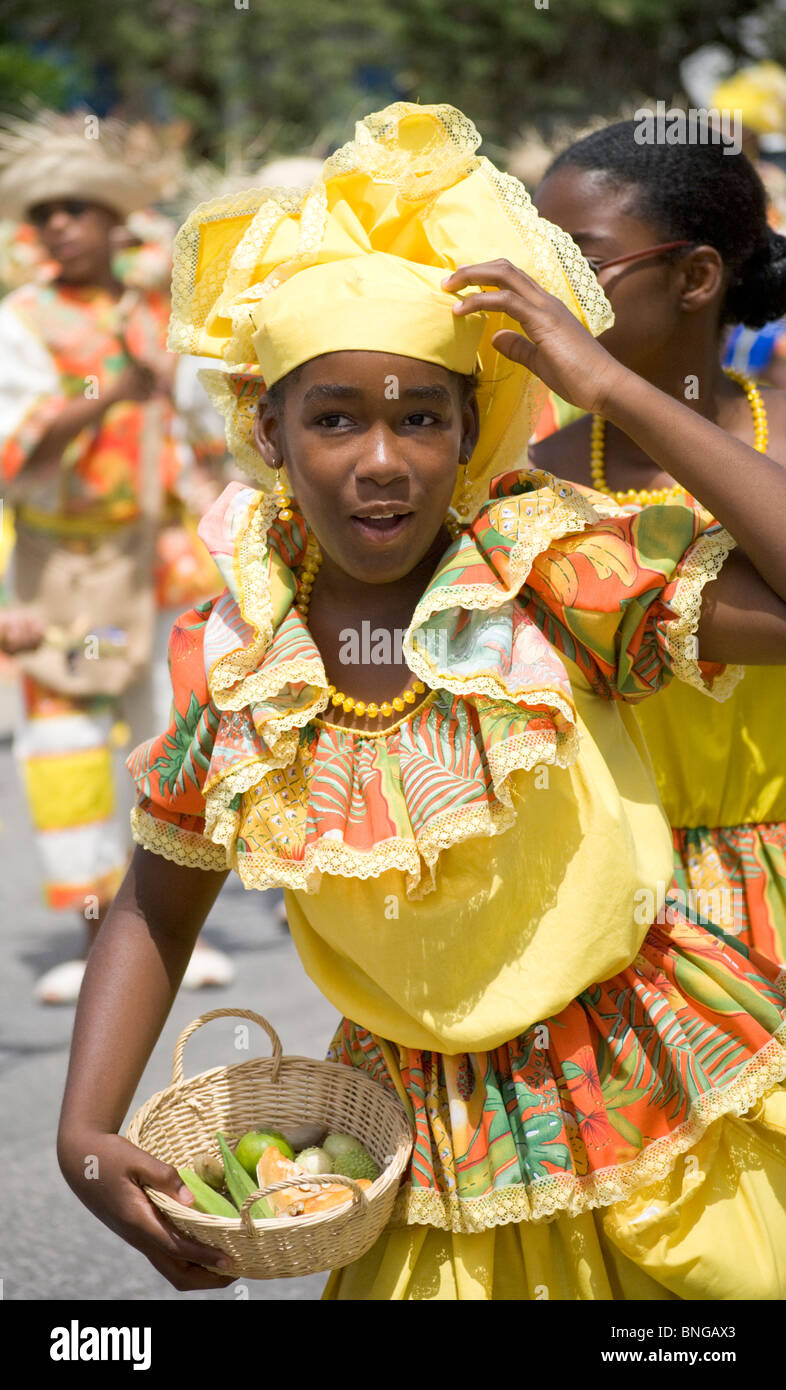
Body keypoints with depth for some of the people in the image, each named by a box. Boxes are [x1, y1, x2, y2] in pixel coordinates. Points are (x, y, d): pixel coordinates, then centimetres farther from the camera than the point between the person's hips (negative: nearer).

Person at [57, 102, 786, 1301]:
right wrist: (86, 1131, -7)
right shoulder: (234, 657, -7)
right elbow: (158, 907, 5)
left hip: (652, 1103, -2)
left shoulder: (551, 572, -17)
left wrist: (614, 389, -28)